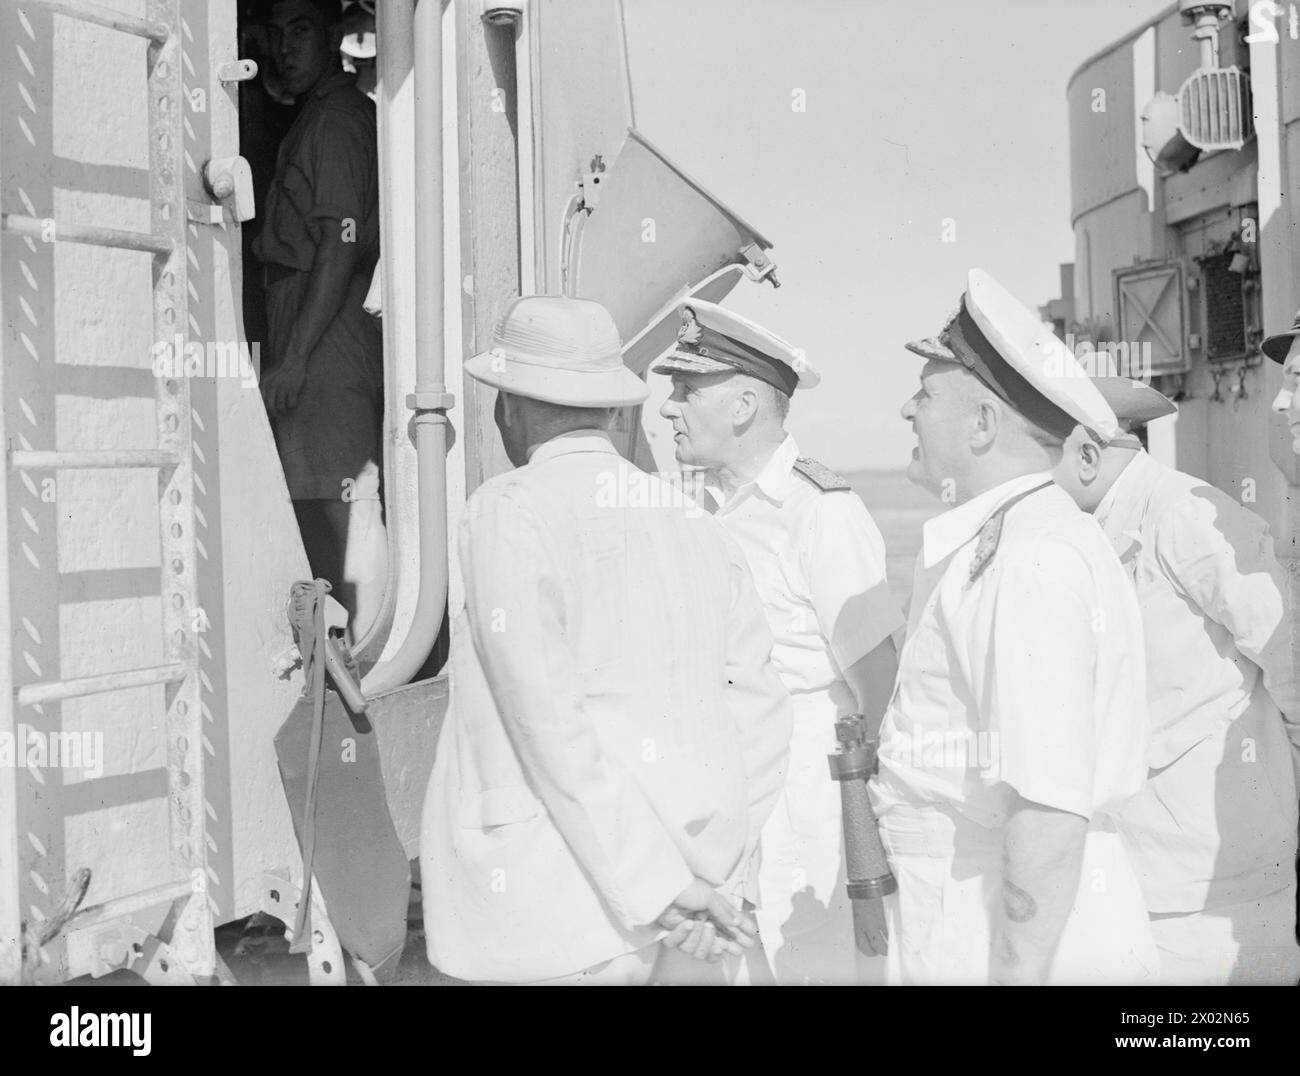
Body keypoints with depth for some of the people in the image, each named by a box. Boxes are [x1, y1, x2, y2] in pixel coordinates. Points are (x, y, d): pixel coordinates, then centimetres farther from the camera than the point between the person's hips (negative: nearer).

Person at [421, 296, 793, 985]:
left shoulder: (508, 511, -8)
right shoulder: (694, 522, 9)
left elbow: (550, 722, -16)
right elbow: (762, 720, 6)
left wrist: (657, 887, -14)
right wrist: (719, 884, 6)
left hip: (559, 920, -6)